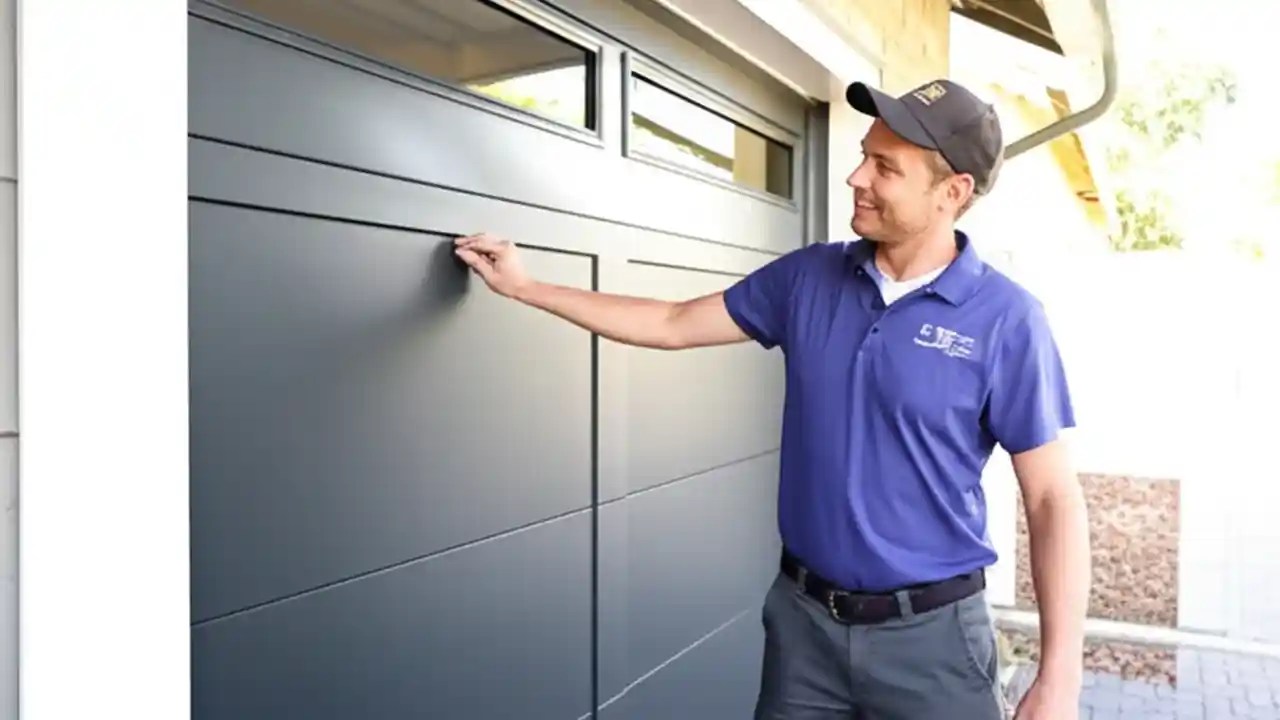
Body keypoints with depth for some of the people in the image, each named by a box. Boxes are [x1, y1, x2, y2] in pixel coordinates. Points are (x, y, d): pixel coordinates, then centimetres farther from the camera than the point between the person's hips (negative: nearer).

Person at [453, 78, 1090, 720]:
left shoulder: (1006, 319, -12)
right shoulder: (807, 277, -1)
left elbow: (1054, 499, -9)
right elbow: (673, 325, 6)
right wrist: (523, 287, 7)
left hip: (931, 631, -3)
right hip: (803, 618, 4)